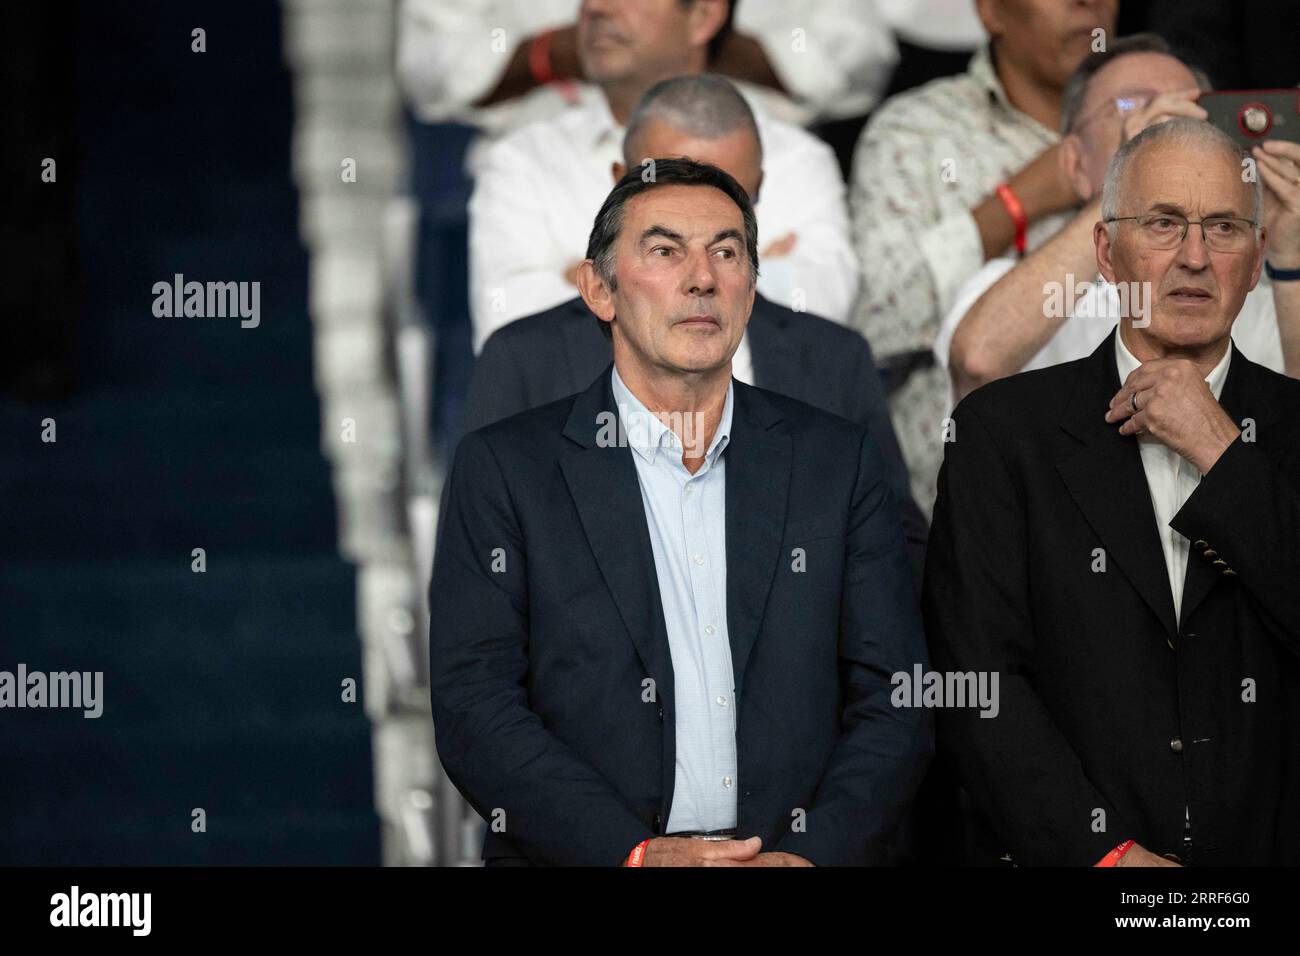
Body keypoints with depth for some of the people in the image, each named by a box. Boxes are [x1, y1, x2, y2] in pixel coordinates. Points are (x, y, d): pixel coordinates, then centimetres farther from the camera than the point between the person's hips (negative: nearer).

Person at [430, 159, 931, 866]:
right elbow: (474, 707, 0)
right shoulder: (504, 468, 7)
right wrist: (636, 855, -11)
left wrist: (815, 854, -7)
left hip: (800, 858, 1)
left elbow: (893, 701, 10)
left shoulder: (837, 460, 13)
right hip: (583, 860, -1)